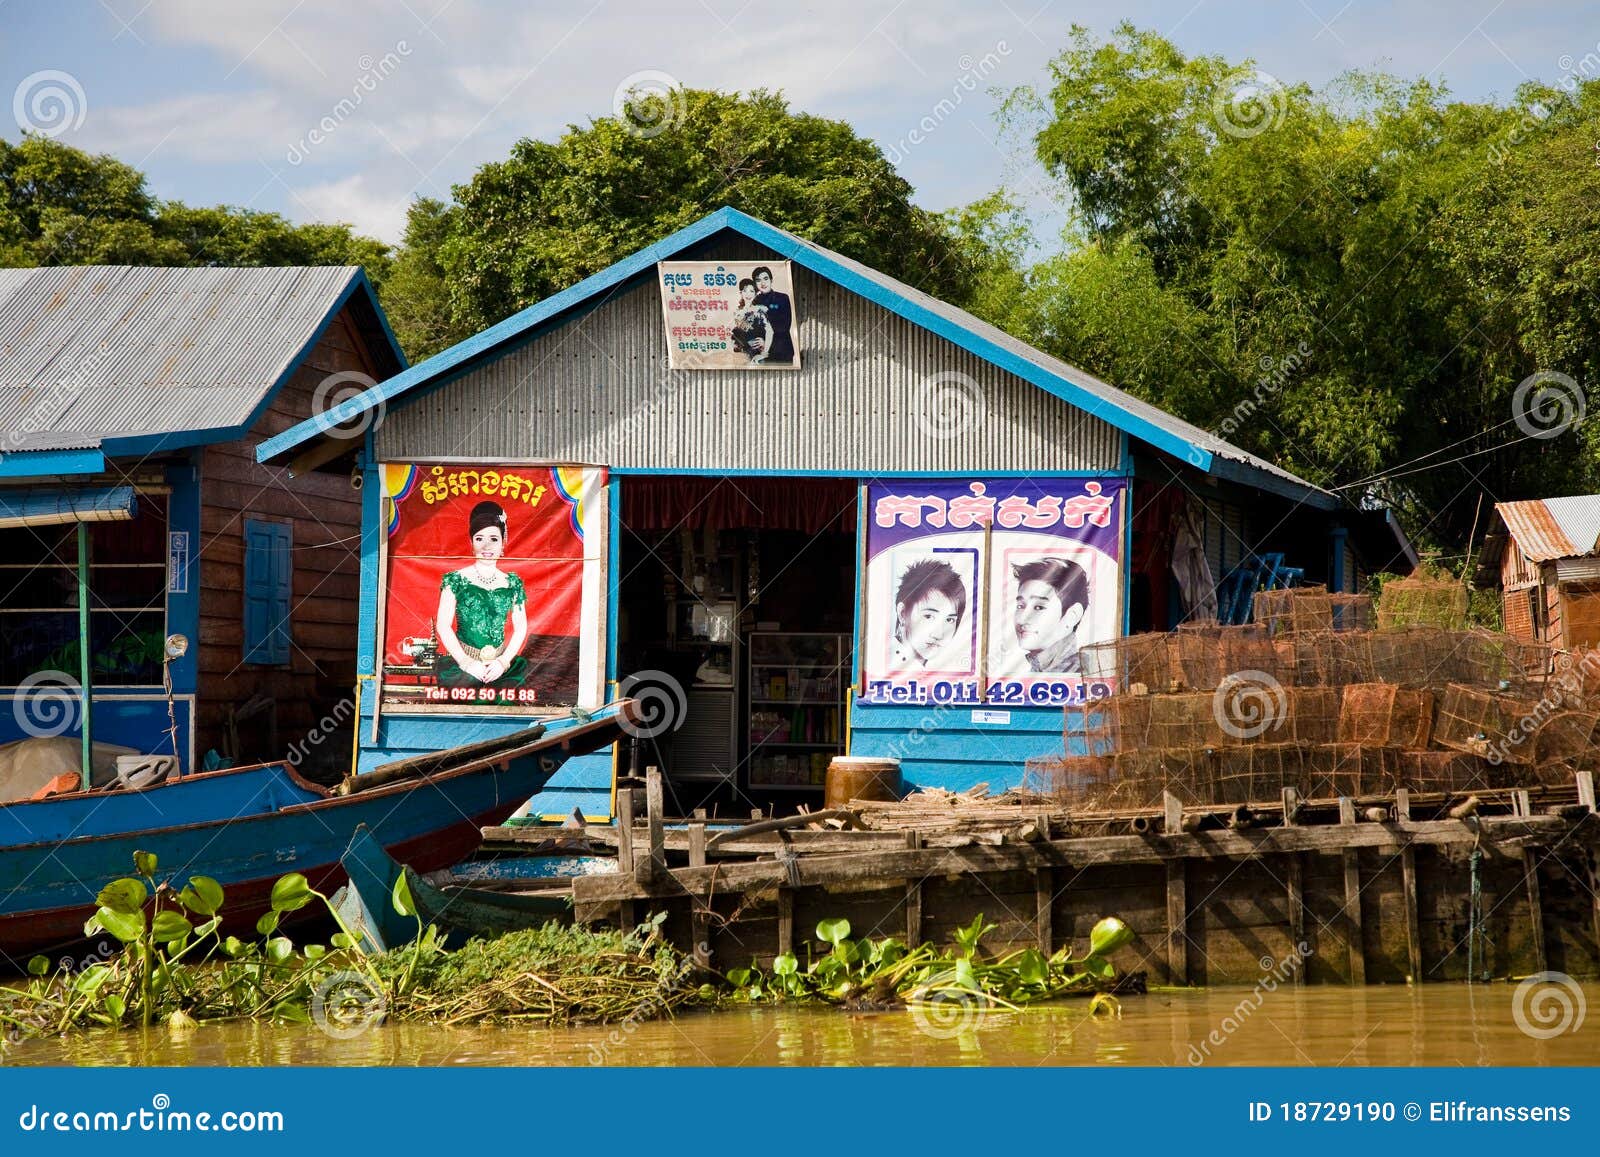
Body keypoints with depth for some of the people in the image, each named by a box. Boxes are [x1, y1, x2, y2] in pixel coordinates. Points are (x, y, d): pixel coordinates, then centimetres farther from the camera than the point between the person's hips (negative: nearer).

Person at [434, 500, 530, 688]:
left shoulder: (512, 583, 10)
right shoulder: (456, 580, 3)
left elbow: (520, 627, 8)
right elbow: (443, 625, -1)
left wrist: (504, 661, -7)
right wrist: (466, 662, -11)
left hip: (499, 665, 3)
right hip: (460, 662, -3)